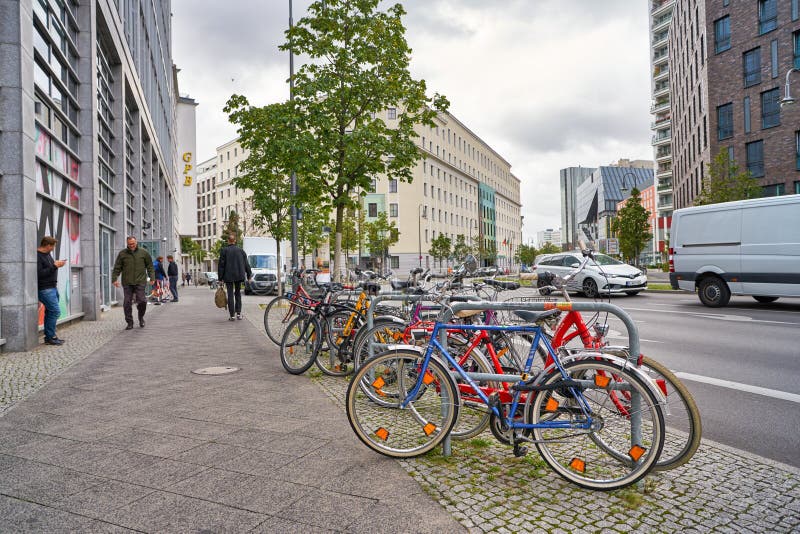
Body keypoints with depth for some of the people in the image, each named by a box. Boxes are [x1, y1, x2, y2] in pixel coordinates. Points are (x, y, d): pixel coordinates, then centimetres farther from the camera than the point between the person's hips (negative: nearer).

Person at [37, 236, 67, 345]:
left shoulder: (47, 254, 14)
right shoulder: (37, 256, -16)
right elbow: (40, 274, -22)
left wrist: (57, 263, 3)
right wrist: (54, 266, -19)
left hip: (52, 287, 10)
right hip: (45, 289, -10)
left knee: (50, 312, 12)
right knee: (55, 311, -11)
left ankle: (50, 336, 19)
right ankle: (50, 337, -3)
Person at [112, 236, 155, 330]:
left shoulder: (144, 253, 6)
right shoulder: (122, 253, 6)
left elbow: (150, 266, 10)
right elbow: (117, 268, 9)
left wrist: (152, 278, 3)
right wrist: (114, 279, -1)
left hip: (140, 282, -1)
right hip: (127, 283, 1)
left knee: (141, 301, -7)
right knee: (127, 303, 1)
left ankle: (141, 317, 20)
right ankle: (130, 323, 11)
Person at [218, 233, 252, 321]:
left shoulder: (224, 250, -3)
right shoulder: (241, 250, 6)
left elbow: (221, 264, -4)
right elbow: (246, 264, 8)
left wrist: (220, 277, -1)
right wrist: (249, 275, 15)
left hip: (228, 276, -2)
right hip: (239, 275, 3)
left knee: (230, 295, 2)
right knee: (238, 293, 14)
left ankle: (232, 315, 2)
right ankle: (238, 313, 8)